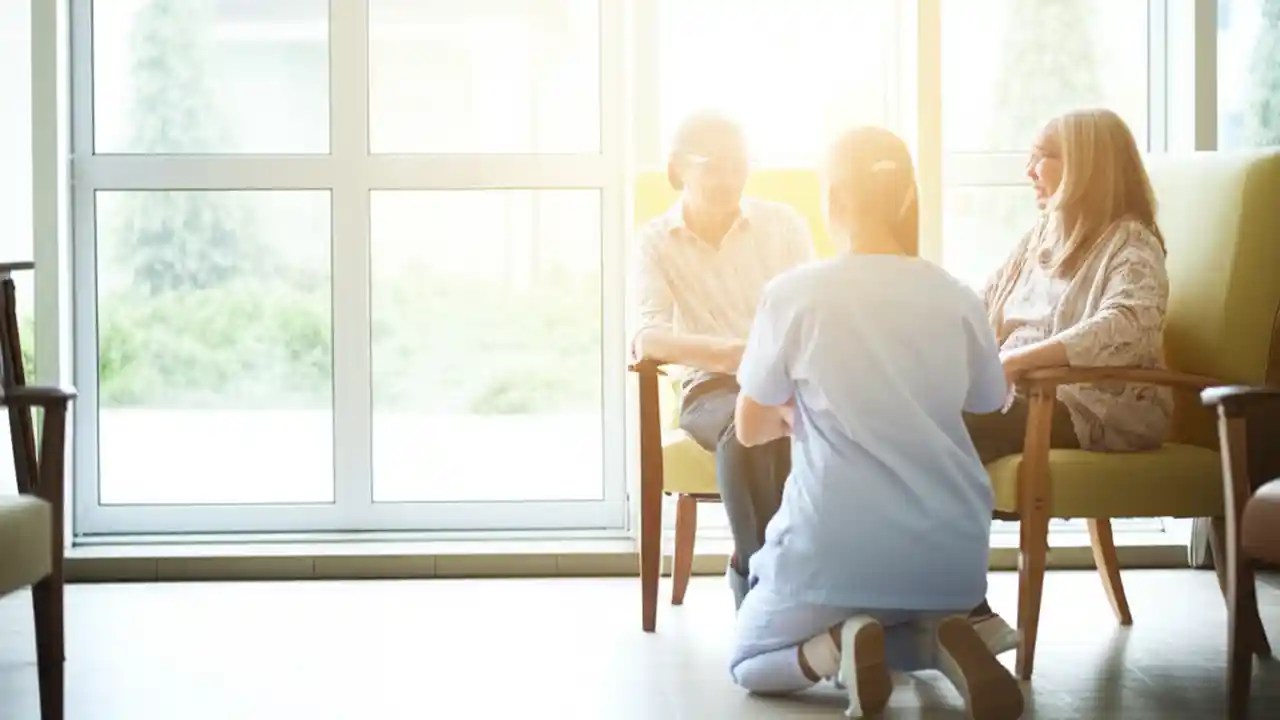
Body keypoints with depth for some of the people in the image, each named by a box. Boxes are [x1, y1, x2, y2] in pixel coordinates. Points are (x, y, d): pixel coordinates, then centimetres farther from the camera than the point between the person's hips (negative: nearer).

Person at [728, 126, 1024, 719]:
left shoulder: (792, 294, -8)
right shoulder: (956, 299, 1)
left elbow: (751, 428, 2)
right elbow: (992, 403, 18)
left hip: (835, 549, -3)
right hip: (949, 554, 3)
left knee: (747, 662, 24)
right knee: (912, 623, 36)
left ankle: (833, 647, -10)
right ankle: (940, 644, -1)